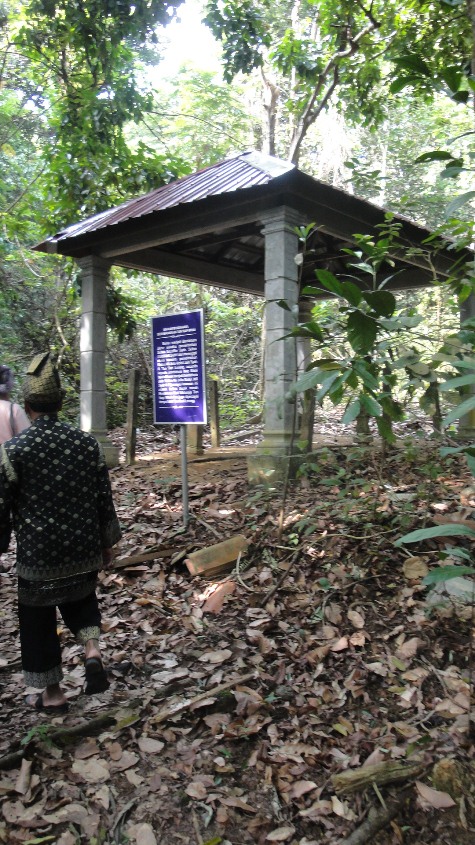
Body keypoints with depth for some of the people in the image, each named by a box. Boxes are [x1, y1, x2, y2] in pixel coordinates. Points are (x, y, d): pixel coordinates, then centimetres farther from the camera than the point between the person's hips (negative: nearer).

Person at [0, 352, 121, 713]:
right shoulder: (87, 442, -3)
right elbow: (104, 498, 1)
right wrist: (108, 543, 12)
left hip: (38, 554, -3)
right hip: (84, 548, 3)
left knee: (38, 622, 14)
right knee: (81, 599, 28)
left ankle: (52, 694, 26)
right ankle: (92, 651, 4)